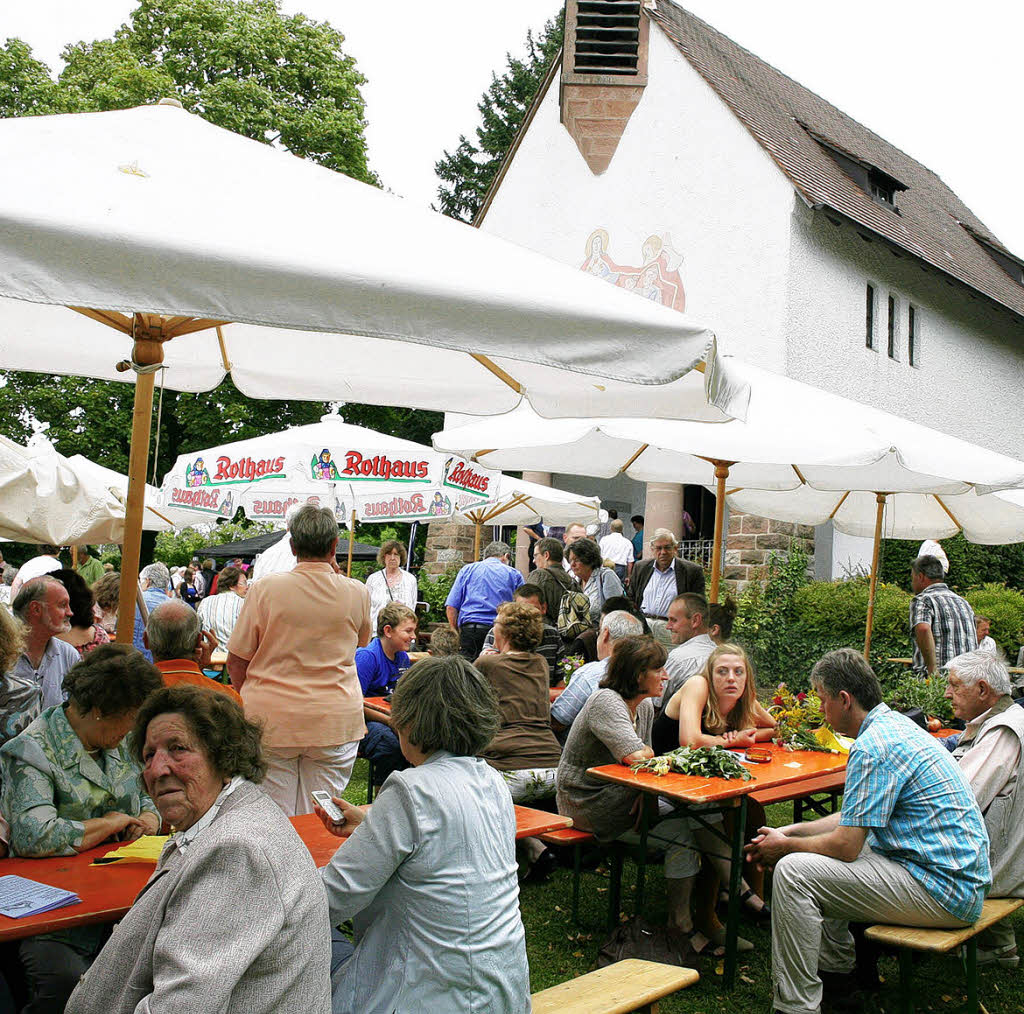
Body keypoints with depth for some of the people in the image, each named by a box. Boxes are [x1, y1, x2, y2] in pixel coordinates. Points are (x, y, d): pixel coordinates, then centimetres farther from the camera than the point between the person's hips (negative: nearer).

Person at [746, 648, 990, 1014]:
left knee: (793, 871, -18)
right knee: (817, 852, 23)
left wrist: (785, 846, -3)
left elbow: (846, 845, -20)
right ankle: (837, 970, 31)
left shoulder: (873, 747, -21)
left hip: (940, 893, -11)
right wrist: (791, 831, 14)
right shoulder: (895, 724, 11)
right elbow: (856, 819, 20)